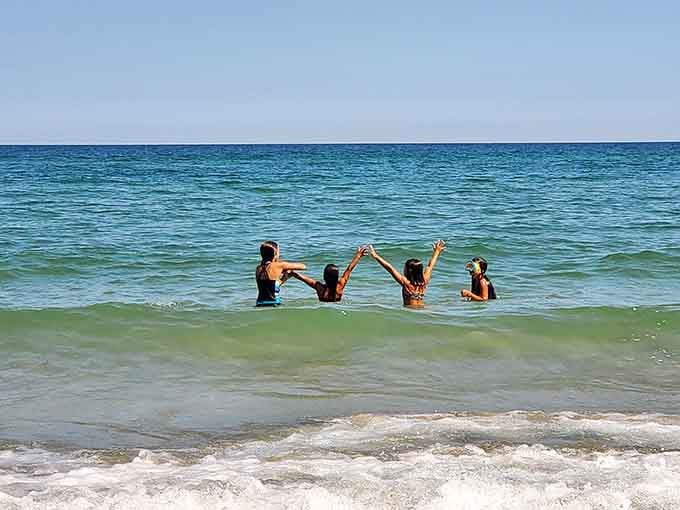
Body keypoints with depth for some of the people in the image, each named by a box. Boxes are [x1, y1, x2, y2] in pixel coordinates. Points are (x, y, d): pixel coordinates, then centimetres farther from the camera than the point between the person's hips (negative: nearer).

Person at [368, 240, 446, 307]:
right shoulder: (424, 281, 5)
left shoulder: (406, 282, -7)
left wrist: (376, 256, -3)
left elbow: (390, 268, -6)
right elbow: (430, 266, 22)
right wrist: (437, 252, 37)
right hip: (422, 308, 6)